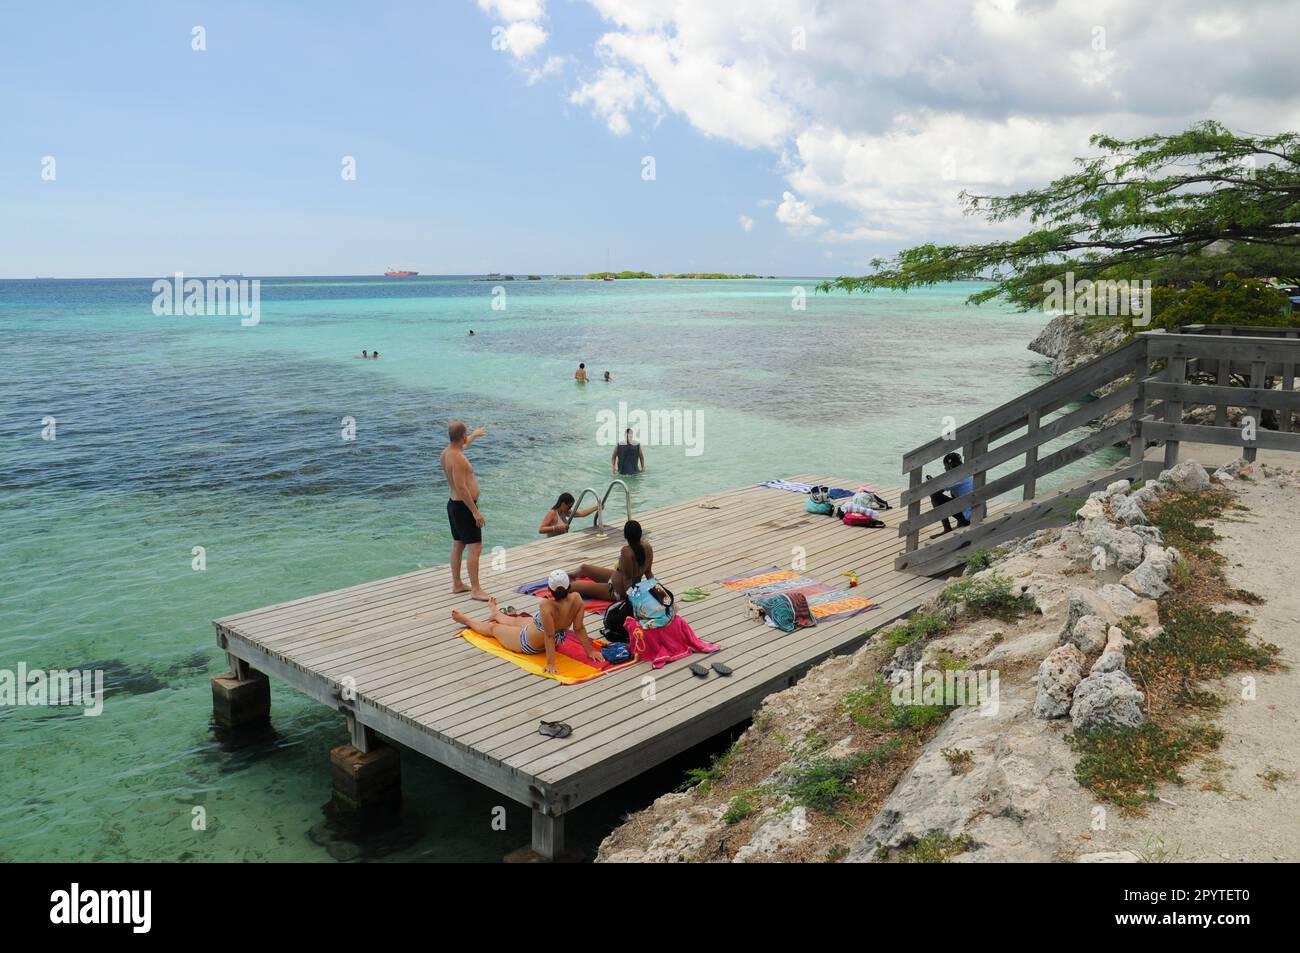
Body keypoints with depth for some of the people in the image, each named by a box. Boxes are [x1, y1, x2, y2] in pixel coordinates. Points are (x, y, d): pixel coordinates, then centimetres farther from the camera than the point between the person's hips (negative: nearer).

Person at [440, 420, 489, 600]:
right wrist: (475, 512, -25)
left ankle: (457, 584, 27)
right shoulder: (458, 459, -24)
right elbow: (462, 488, -28)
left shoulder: (446, 453, 6)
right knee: (475, 547, -8)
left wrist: (475, 435, 48)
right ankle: (475, 589, -7)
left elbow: (461, 445, 32)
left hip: (454, 504, 10)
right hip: (464, 507, -10)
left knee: (457, 546, 17)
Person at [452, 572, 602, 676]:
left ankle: (467, 620, 56)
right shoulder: (577, 599, -26)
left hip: (530, 644, -6)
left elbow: (549, 636, -36)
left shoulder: (547, 606, -41)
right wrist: (590, 651, -10)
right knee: (515, 621, 36)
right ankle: (496, 613, 72)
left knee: (493, 627, 25)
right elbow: (579, 628, -19)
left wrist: (550, 664, -30)